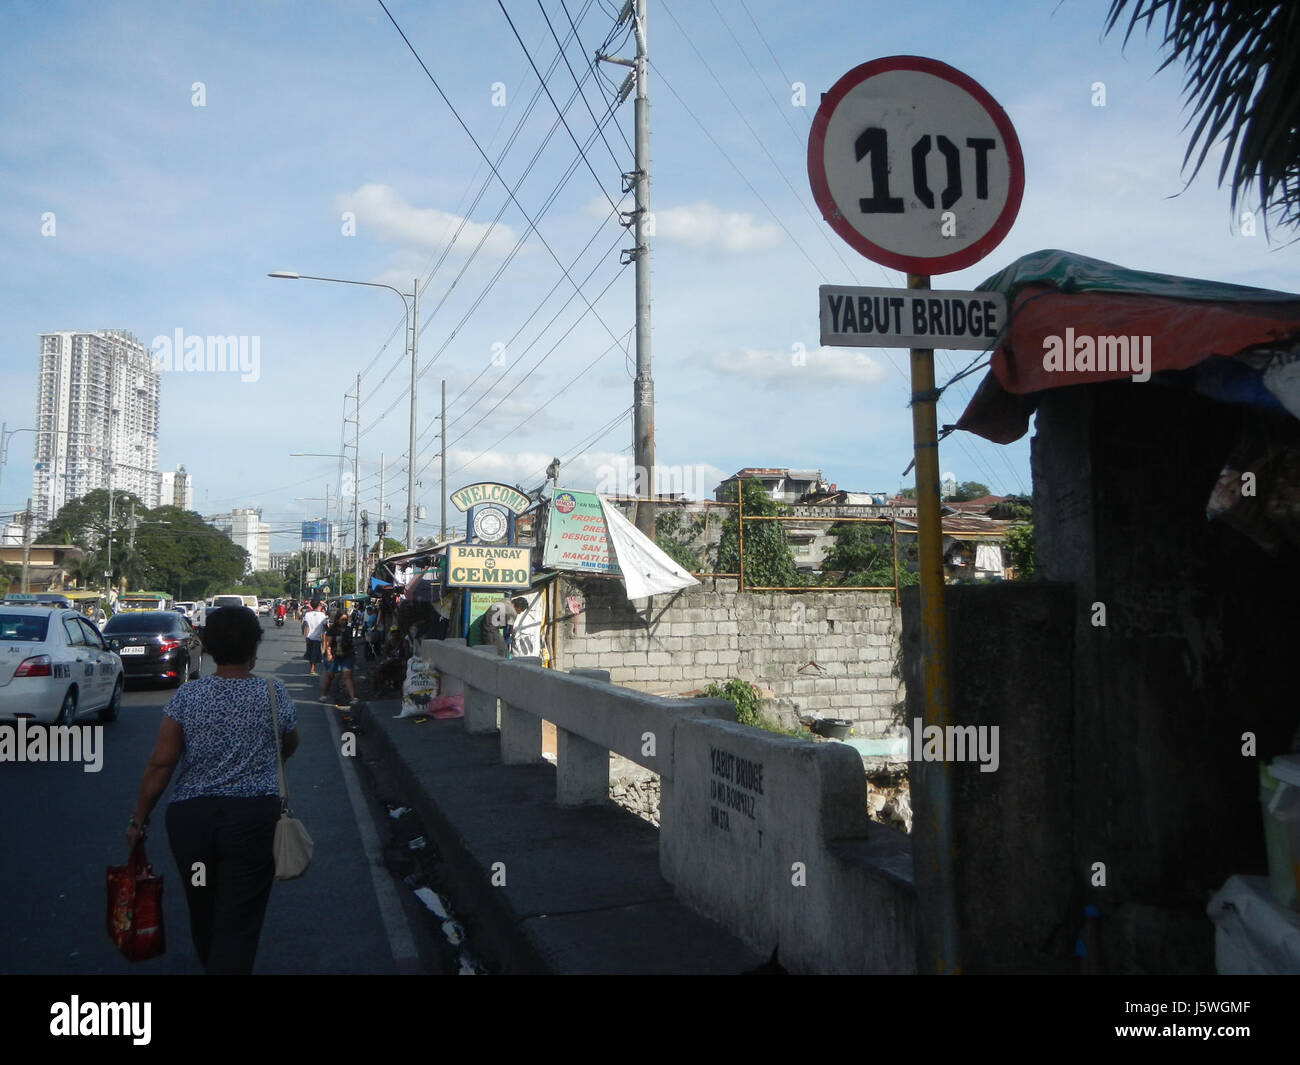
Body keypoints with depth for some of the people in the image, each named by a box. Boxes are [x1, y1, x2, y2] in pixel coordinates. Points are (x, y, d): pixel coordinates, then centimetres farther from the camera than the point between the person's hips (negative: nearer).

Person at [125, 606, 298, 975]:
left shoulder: (186, 696, -3)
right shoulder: (275, 695, -4)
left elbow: (160, 763, -5)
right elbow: (290, 747, 12)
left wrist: (139, 819, 5)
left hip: (190, 817, 3)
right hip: (254, 818, -2)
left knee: (203, 913, 23)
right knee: (238, 923, 3)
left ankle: (212, 966, 45)